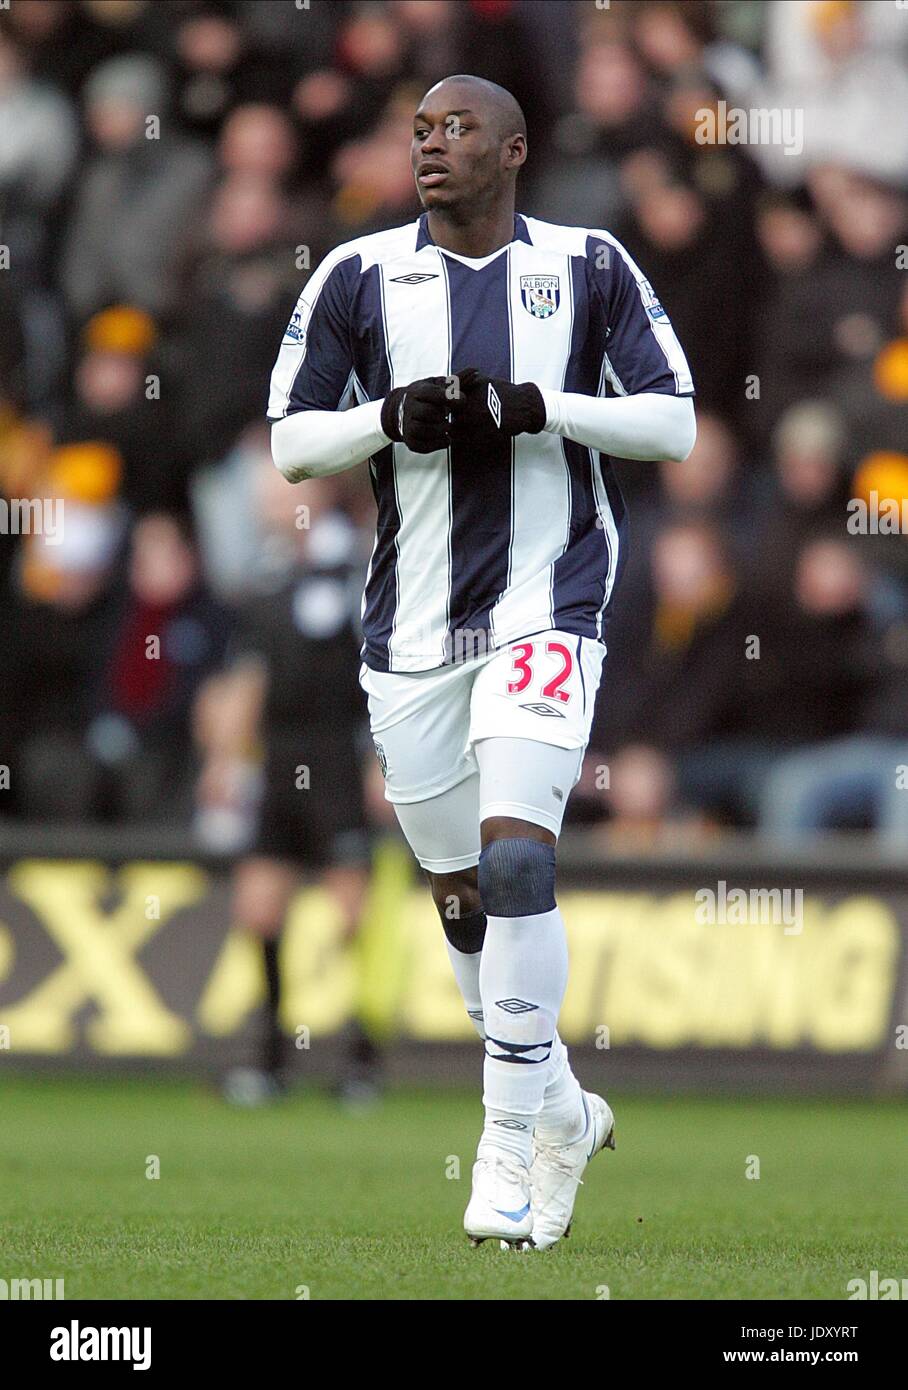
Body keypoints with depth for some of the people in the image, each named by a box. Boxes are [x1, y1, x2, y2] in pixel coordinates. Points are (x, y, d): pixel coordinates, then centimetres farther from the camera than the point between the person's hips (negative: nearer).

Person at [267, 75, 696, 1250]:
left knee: (513, 853, -20)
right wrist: (391, 418, -15)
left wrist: (537, 408, -15)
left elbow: (673, 425, 0)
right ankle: (561, 1112, 30)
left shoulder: (589, 268, 2)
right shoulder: (357, 279, 4)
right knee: (458, 890, 10)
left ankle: (510, 1147, -13)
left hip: (548, 602, -3)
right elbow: (291, 444, 5)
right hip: (413, 624, 3)